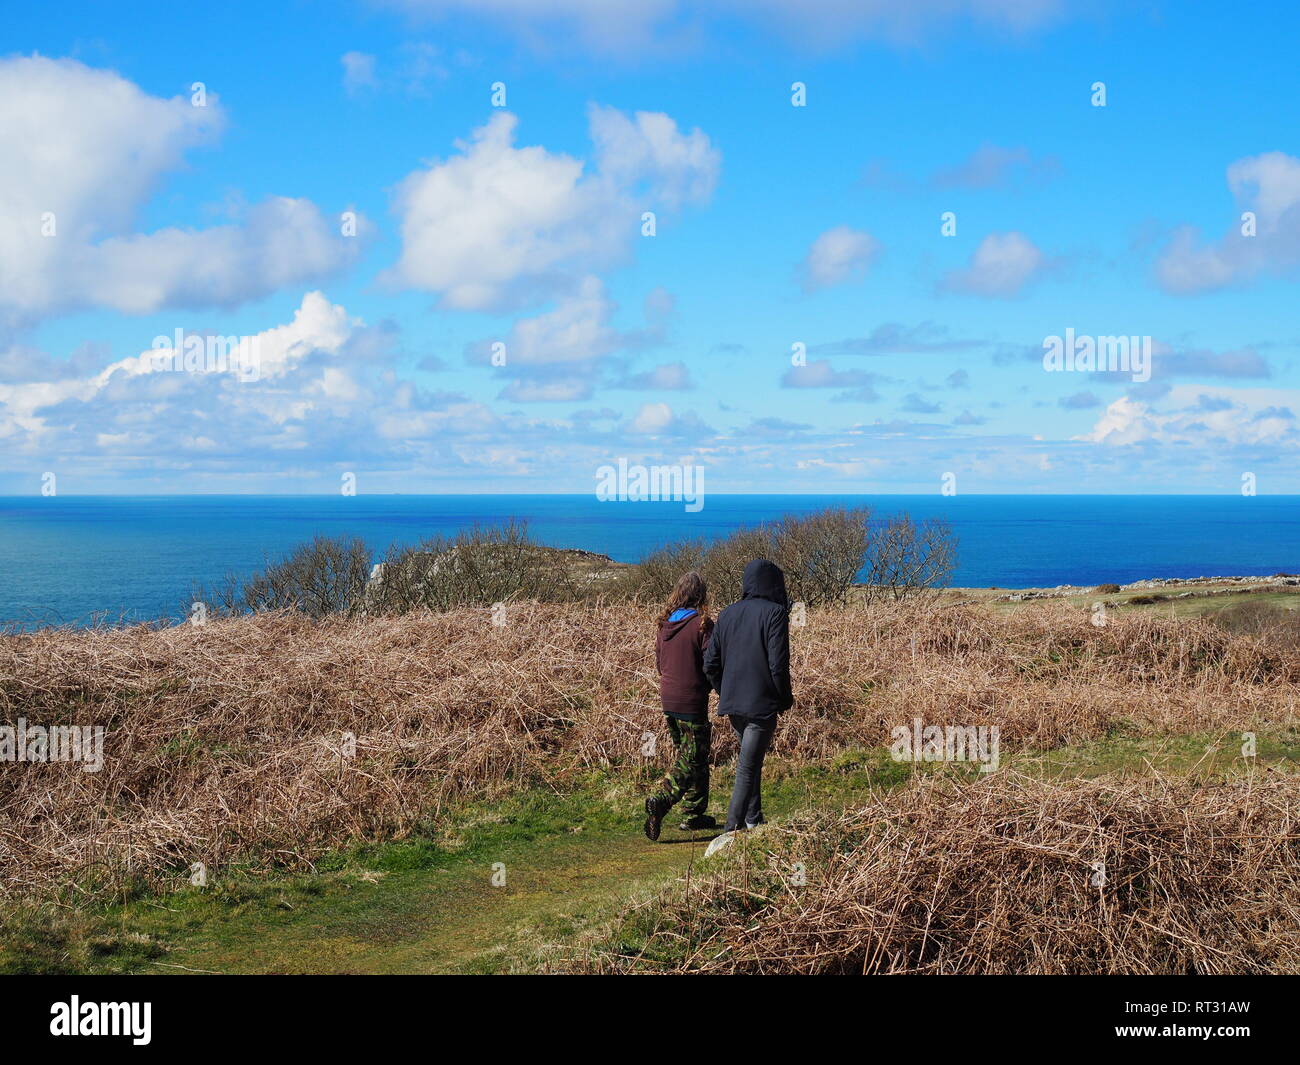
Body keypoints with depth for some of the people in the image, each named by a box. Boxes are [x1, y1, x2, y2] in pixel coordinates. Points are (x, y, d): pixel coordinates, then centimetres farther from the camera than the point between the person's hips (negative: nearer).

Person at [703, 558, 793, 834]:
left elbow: (710, 664, 7)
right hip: (762, 705, -6)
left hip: (732, 704, 6)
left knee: (750, 760, 22)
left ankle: (753, 819, 28)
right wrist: (785, 700, -2)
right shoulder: (774, 613, -10)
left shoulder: (727, 614, 7)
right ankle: (734, 828, -4)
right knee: (748, 767, -2)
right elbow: (778, 664, -15)